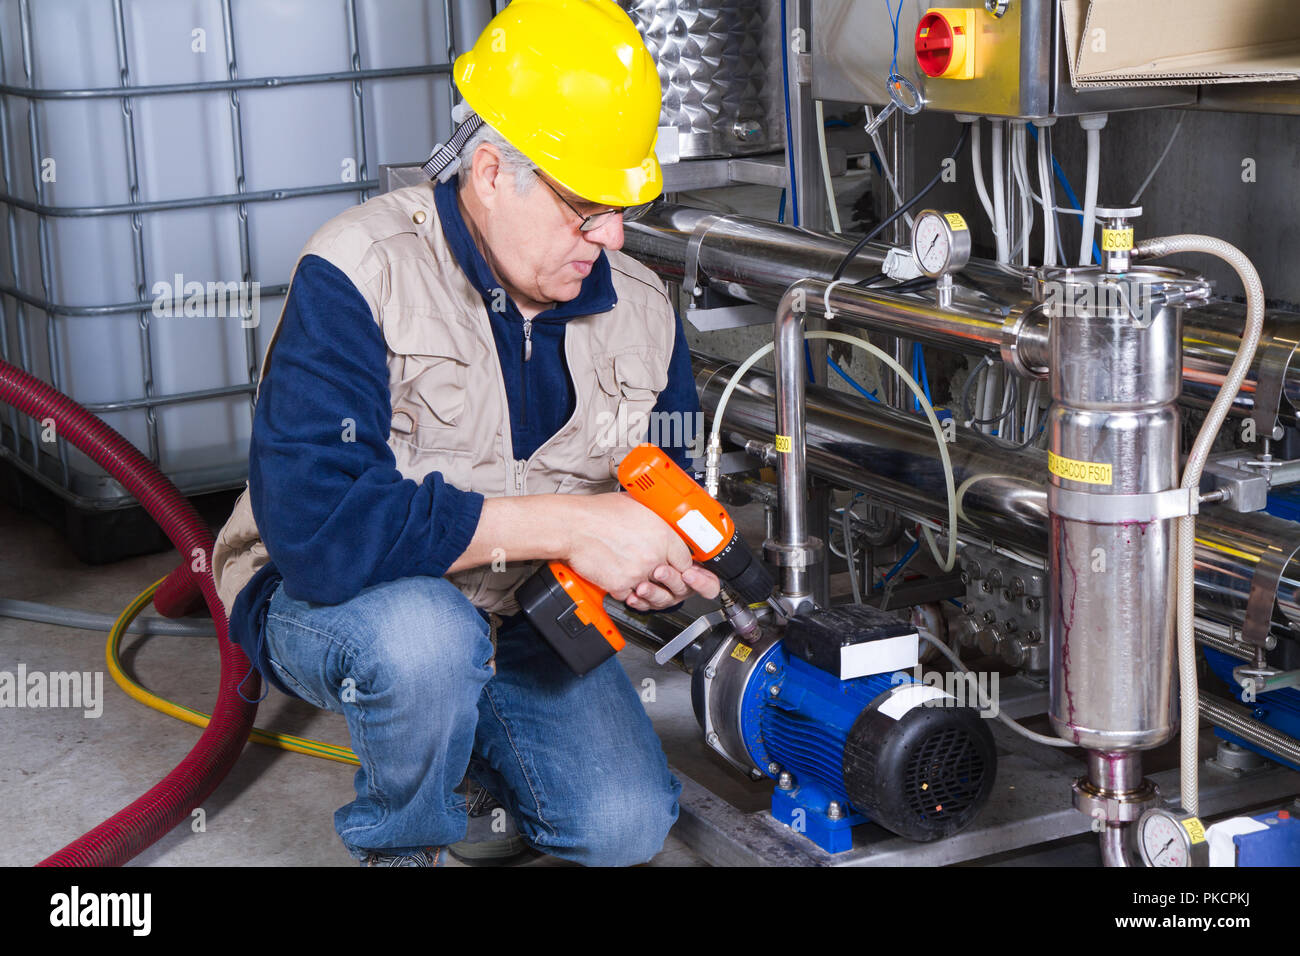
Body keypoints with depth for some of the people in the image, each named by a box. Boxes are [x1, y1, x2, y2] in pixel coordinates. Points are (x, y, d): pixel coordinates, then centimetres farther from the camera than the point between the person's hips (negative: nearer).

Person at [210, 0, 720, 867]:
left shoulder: (641, 312, -5)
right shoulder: (362, 274, -25)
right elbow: (312, 520, -36)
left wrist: (661, 566, -19)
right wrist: (565, 526, -37)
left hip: (516, 613, 5)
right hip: (329, 598, -4)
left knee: (627, 828, -14)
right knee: (427, 635, -38)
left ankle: (462, 735, 20)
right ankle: (399, 843, -4)